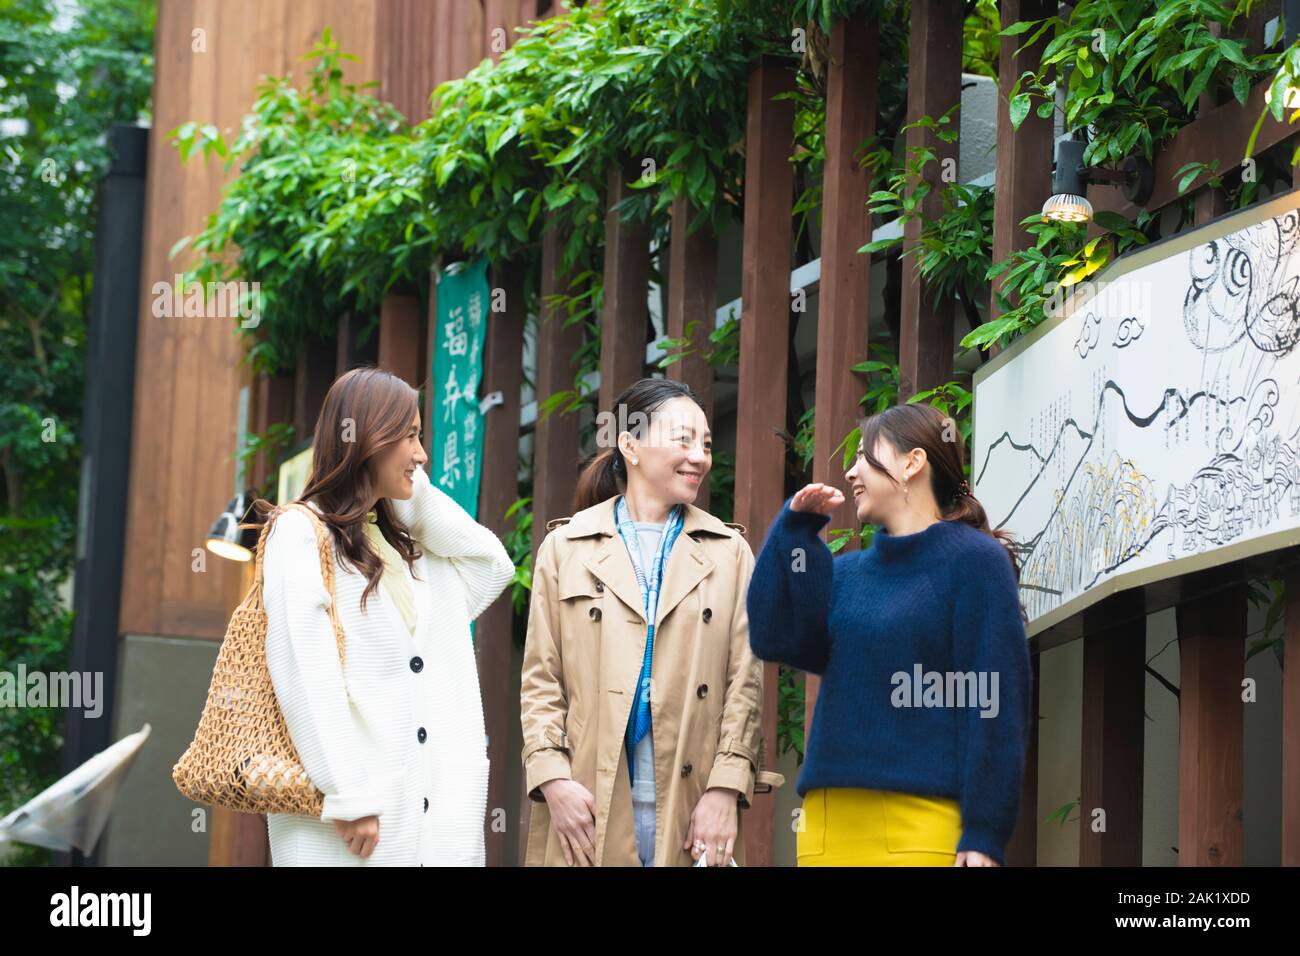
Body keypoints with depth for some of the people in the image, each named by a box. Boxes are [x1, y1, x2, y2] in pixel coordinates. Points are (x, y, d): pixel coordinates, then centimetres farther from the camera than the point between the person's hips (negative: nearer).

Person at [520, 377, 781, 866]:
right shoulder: (565, 547, 8)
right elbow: (540, 681, 5)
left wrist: (725, 788, -4)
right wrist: (553, 779, -7)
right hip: (588, 808, -1)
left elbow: (745, 683, 6)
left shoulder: (729, 552, 11)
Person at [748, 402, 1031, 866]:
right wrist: (796, 528, 2)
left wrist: (985, 835, -12)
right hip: (831, 823, 6)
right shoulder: (849, 572, 17)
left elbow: (996, 705, -6)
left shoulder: (974, 561, -1)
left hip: (924, 823, -6)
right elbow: (774, 638, 1)